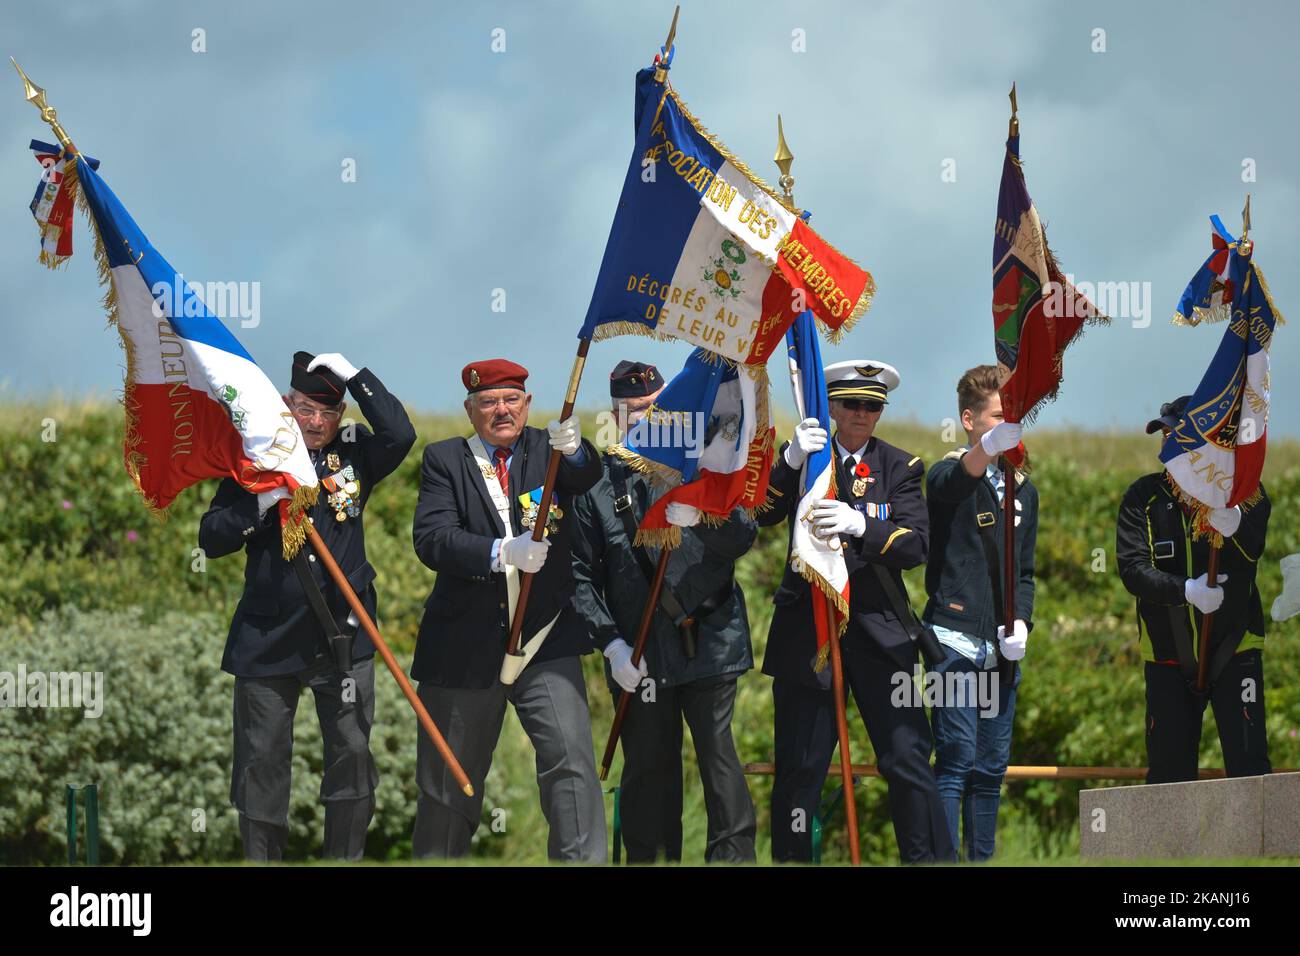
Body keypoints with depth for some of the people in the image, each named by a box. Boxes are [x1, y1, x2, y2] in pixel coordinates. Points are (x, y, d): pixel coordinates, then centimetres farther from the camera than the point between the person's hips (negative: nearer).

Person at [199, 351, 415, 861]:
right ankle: (261, 860, 13)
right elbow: (211, 539, 0)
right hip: (268, 636, 0)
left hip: (341, 632, 0)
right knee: (262, 760, 4)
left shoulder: (353, 455, 6)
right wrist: (260, 505, -16)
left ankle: (346, 860, 7)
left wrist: (355, 376, -12)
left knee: (352, 752, -3)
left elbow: (400, 435, -14)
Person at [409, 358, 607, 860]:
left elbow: (586, 477, -16)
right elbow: (432, 538, -10)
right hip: (466, 647, 0)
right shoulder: (444, 460, 4)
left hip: (545, 642, 0)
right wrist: (500, 553, -25)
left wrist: (573, 450, -40)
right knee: (449, 781, 10)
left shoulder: (546, 449, 6)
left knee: (570, 757, -17)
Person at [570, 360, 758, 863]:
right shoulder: (595, 484, 7)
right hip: (638, 657, 1)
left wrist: (700, 515, -26)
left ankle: (733, 857, -2)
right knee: (648, 770, 4)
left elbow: (743, 535, -5)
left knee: (718, 755, -5)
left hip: (708, 645, -1)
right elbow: (582, 574, 4)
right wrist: (610, 642, -7)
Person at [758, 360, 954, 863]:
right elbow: (760, 513, -8)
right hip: (806, 627, 0)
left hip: (877, 629, 0)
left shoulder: (901, 467, 8)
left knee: (908, 758, -7)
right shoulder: (806, 459, 8)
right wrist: (791, 461, -25)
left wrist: (859, 526, -25)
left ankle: (932, 860, -2)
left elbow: (916, 543, -7)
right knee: (800, 765, -2)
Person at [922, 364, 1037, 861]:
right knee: (957, 761, -11)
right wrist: (992, 445, -52)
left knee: (992, 768, 8)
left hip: (1001, 650, 6)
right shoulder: (948, 477, -4)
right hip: (955, 639, -6)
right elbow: (955, 481, -31)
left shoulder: (1023, 489, 17)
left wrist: (1021, 621, 2)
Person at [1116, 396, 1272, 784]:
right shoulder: (1145, 497, 2)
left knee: (1248, 761, -9)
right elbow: (1132, 569, -9)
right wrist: (1186, 591, -26)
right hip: (1168, 657, 2)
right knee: (1168, 769, 4)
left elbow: (1252, 550, -22)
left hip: (1233, 650, -2)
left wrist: (1232, 523, -45)